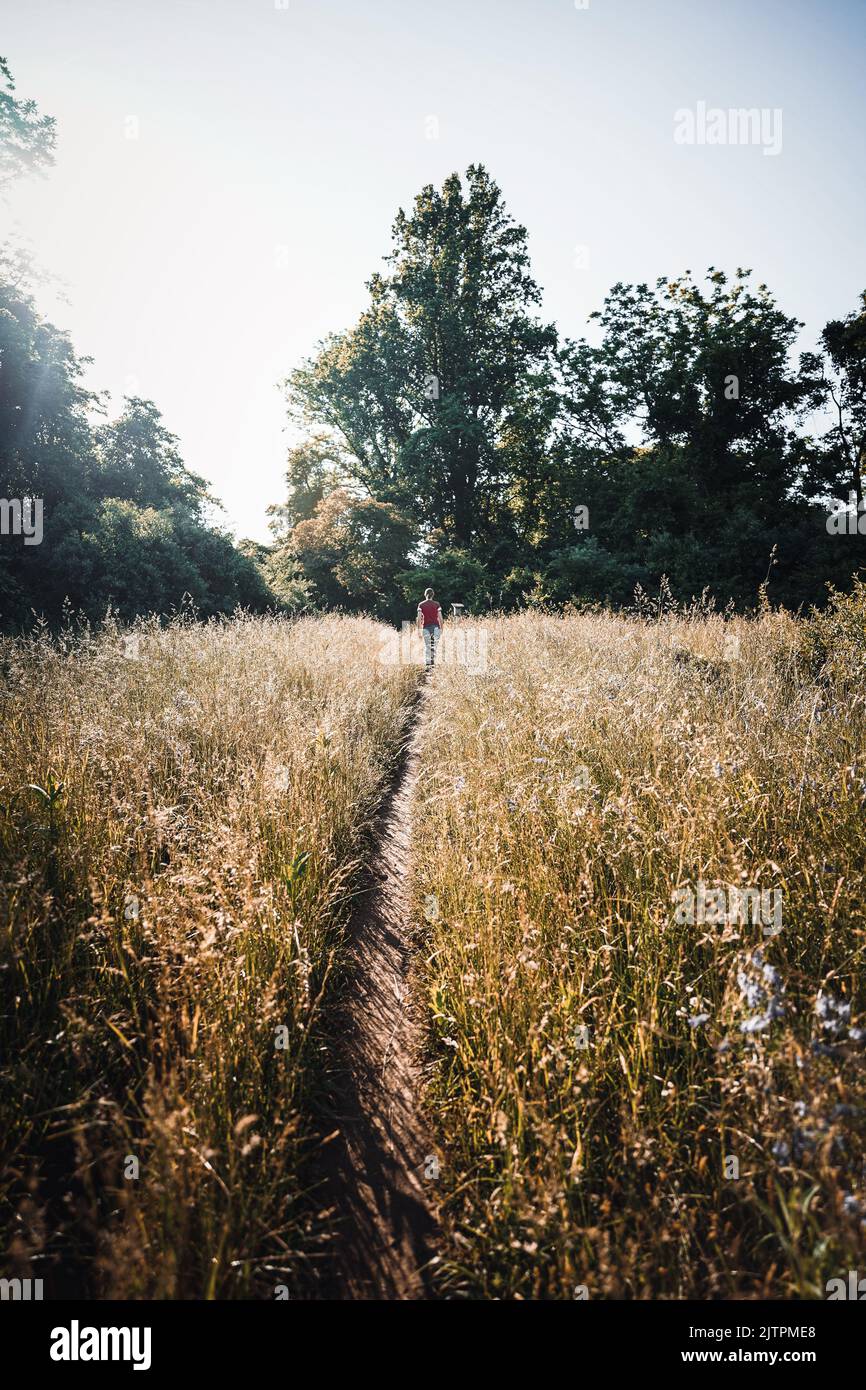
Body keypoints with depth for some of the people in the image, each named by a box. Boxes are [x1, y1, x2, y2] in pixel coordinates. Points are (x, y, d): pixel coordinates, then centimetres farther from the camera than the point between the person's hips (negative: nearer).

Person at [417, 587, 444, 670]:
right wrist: (441, 629, 8)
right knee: (434, 646, 9)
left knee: (427, 647, 5)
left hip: (426, 627, 0)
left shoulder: (421, 605, 2)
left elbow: (419, 618, -3)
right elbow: (440, 618, -1)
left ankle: (427, 665, -2)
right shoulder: (436, 604, 1)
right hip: (436, 627, 0)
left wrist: (419, 629, 2)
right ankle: (433, 663, 5)